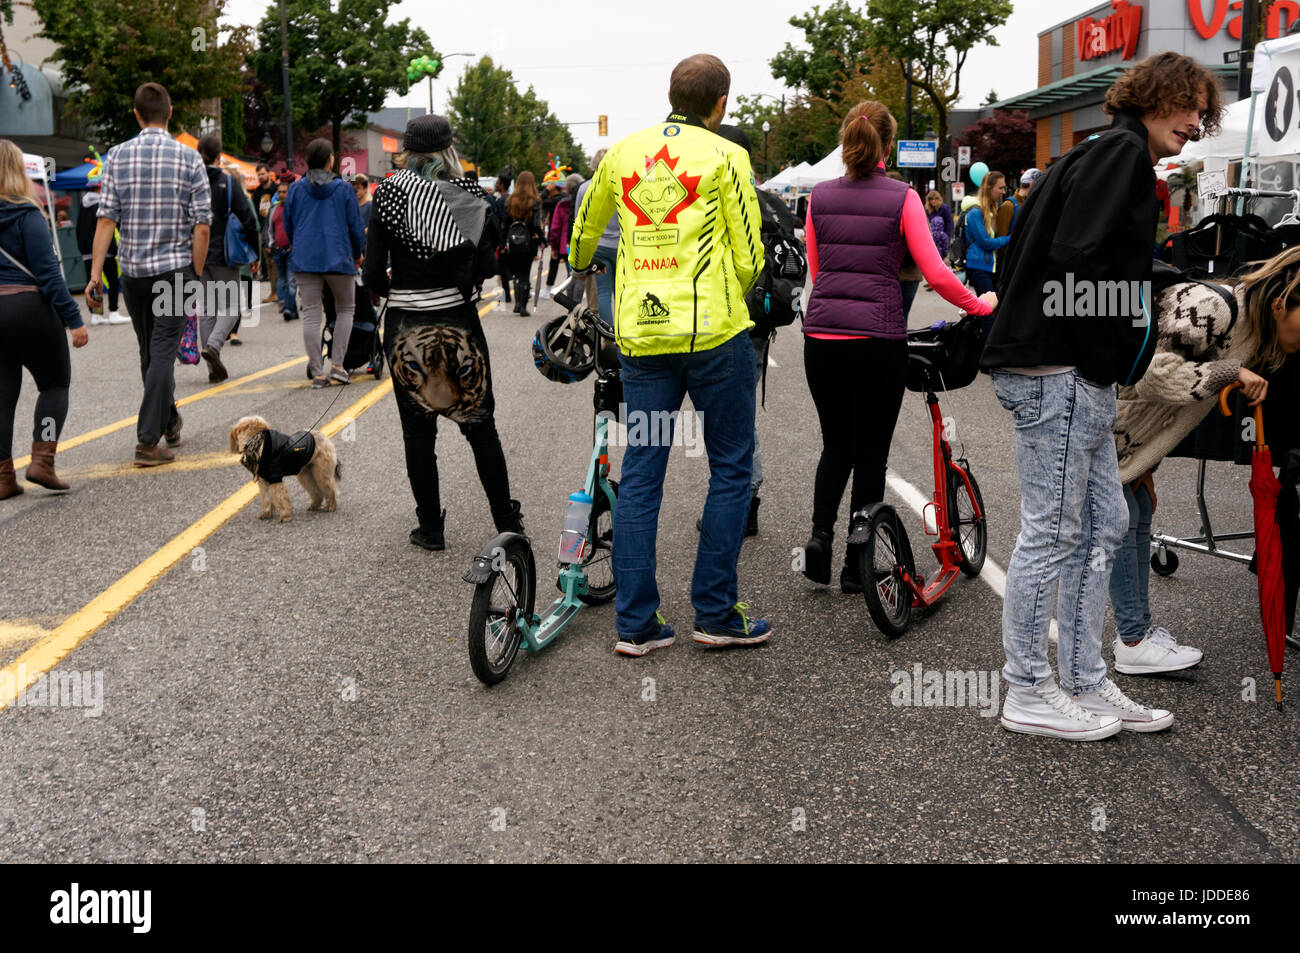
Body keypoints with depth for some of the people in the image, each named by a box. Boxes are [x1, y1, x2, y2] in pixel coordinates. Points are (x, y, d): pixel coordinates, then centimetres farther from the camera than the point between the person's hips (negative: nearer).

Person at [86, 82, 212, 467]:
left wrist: (96, 272, -4)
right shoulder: (189, 159, -3)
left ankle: (169, 422, 33)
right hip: (175, 267, -2)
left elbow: (106, 219, -5)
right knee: (164, 351, -3)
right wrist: (196, 277, 2)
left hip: (133, 270, 2)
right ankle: (148, 440, -8)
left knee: (150, 352, 17)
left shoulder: (118, 156, 0)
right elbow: (201, 226, -7)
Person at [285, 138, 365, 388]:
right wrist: (358, 253, 17)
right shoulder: (344, 189, -2)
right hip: (338, 258, -2)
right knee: (345, 309, 14)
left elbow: (288, 224, 12)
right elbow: (355, 226, 1)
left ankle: (317, 372, 1)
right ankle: (337, 365, 5)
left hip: (304, 259, 2)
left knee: (311, 315, 3)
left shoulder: (296, 189, 4)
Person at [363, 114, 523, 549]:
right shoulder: (469, 194, -1)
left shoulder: (388, 193, -4)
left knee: (418, 429, 9)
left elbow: (372, 274, -8)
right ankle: (507, 521, 17)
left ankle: (430, 527, 14)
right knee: (481, 426, 12)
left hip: (406, 326, -1)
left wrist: (395, 289, 12)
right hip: (459, 321, 1)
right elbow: (487, 266, -7)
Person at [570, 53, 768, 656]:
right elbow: (749, 255, -3)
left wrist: (580, 268, 47)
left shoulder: (620, 154, 11)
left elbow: (585, 230, 25)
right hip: (714, 332, -4)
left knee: (639, 476, 7)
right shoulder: (724, 156, -2)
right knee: (730, 470, 8)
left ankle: (635, 623, 10)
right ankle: (715, 613, 10)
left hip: (639, 333, 4)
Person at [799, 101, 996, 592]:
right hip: (877, 339, -3)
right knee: (870, 453, 8)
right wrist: (981, 304, 8)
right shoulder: (901, 197, -3)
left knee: (836, 445, 19)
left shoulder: (820, 196, 7)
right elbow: (936, 274, -6)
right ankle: (856, 566, 13)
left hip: (821, 335, 3)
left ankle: (820, 533, -1)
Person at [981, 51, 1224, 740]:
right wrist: (1128, 346, -12)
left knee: (1103, 526, 12)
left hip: (1079, 377, 11)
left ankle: (1086, 686, 20)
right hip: (1058, 371, -11)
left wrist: (1125, 355, 12)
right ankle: (1028, 695, 7)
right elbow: (1077, 257, -21)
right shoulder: (1120, 150, -7)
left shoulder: (1121, 156, 25)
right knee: (1052, 531, -4)